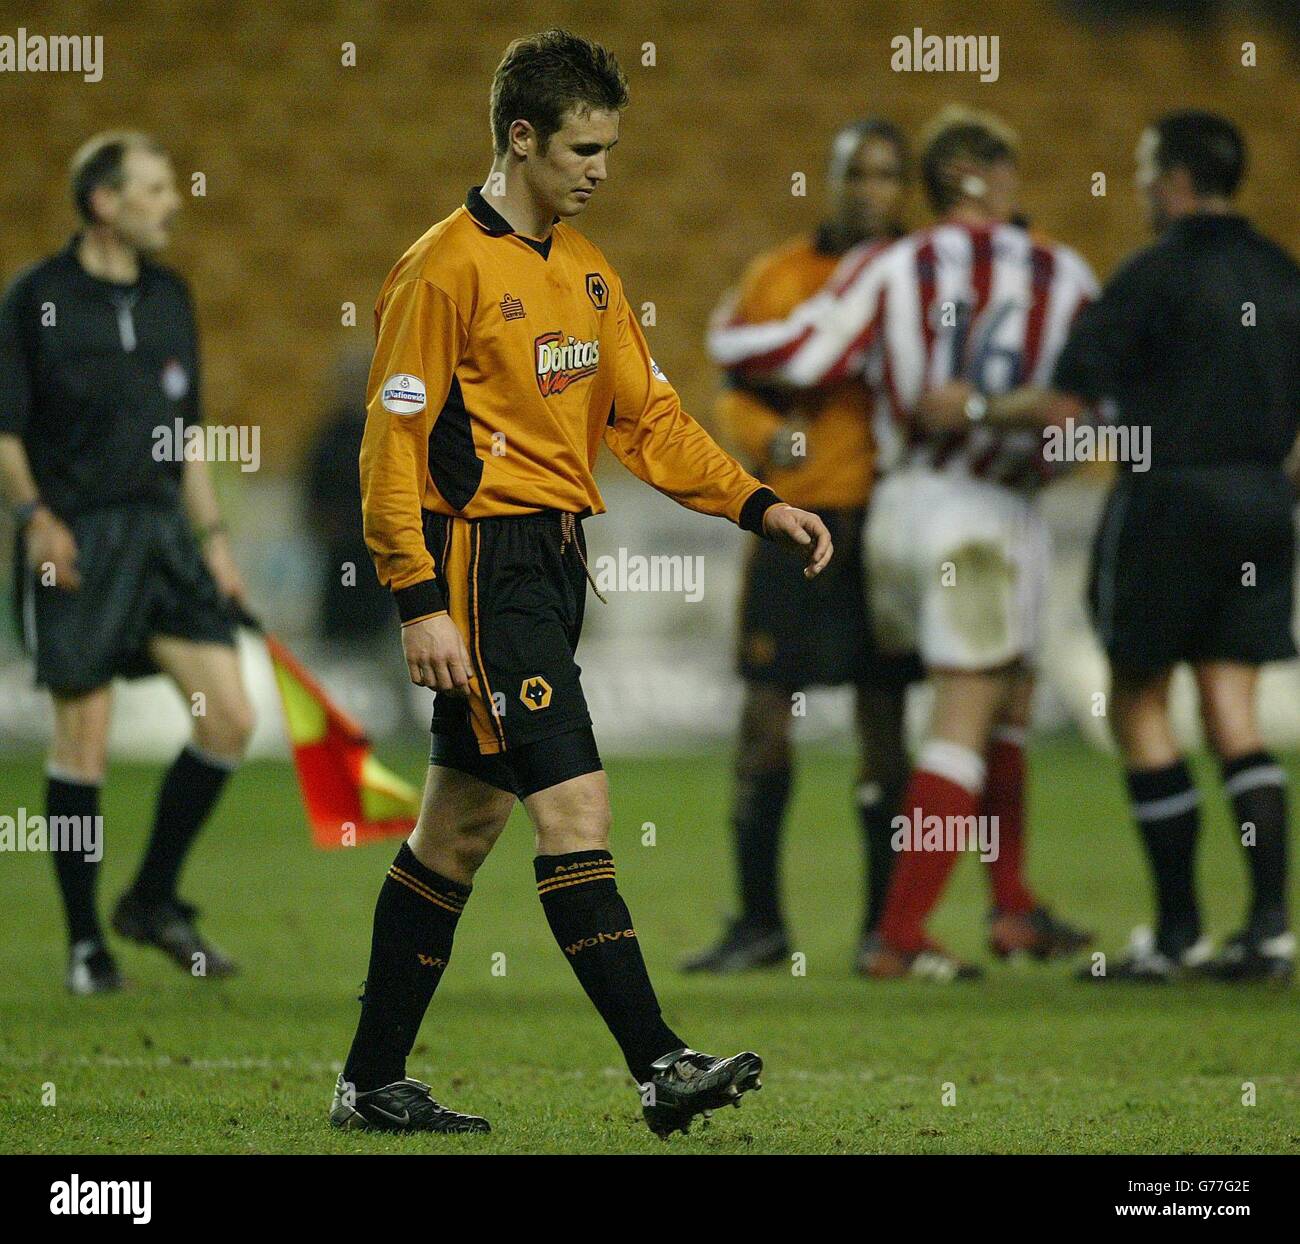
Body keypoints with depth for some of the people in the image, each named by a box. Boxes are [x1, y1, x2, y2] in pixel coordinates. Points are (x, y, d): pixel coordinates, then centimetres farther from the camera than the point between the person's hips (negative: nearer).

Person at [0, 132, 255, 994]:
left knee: (230, 715, -4)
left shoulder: (169, 297, 13)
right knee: (84, 736, -4)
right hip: (77, 539, -6)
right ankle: (86, 943, 8)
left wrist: (214, 537, 16)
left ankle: (154, 900, 12)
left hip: (163, 530, 6)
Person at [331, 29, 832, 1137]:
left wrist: (757, 505, 5)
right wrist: (420, 604, -17)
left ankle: (374, 1082, 17)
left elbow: (647, 418, 18)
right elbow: (394, 442, -12)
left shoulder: (585, 270, 15)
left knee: (461, 828, 11)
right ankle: (659, 1064, -19)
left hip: (555, 565, 9)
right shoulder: (448, 269, -11)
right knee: (574, 808, -14)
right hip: (485, 561, -9)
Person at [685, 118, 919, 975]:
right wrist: (767, 433, -8)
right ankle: (759, 920, 8)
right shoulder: (777, 277, 8)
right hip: (796, 518, 1)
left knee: (885, 717, 3)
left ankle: (886, 920, 10)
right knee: (766, 712, -1)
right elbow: (738, 389, 13)